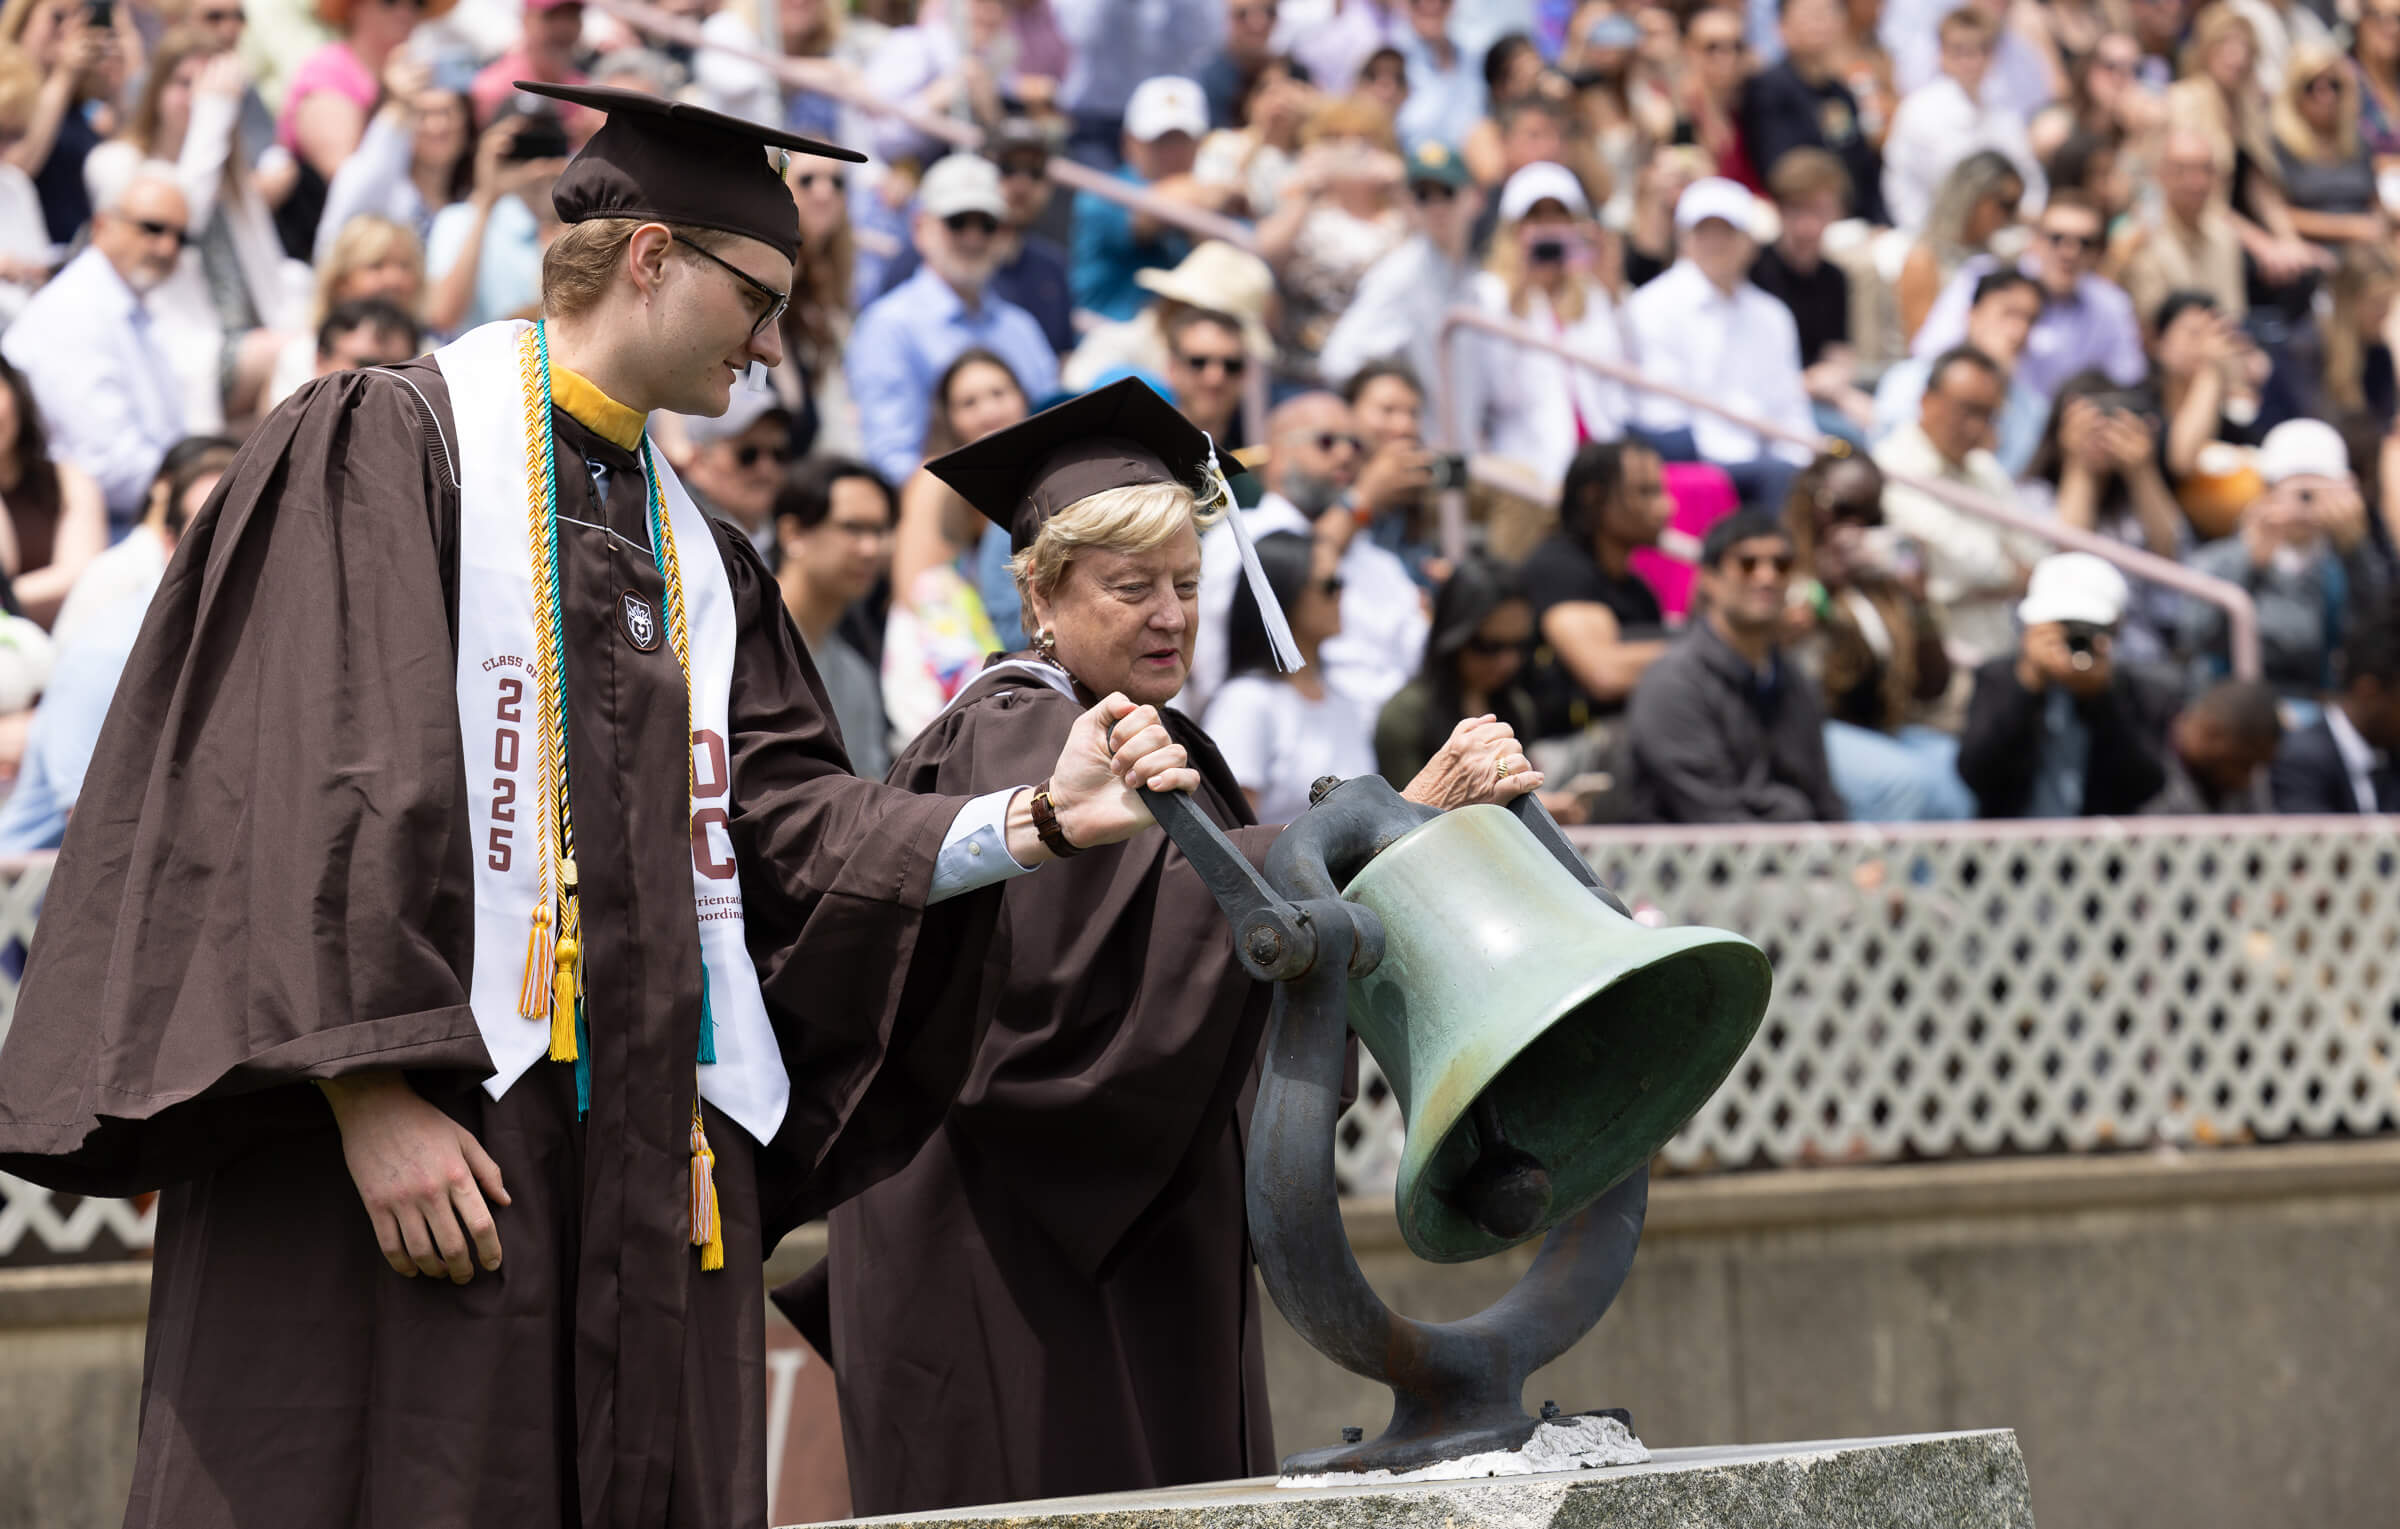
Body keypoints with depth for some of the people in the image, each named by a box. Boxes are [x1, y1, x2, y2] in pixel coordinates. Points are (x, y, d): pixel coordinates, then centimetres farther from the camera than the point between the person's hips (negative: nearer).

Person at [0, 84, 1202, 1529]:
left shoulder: (699, 554, 22)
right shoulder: (388, 446, -2)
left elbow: (787, 817, 12)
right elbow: (315, 786, -11)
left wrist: (1030, 818, -1)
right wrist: (372, 1092, -20)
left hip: (658, 1157, 7)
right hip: (416, 1140, -7)